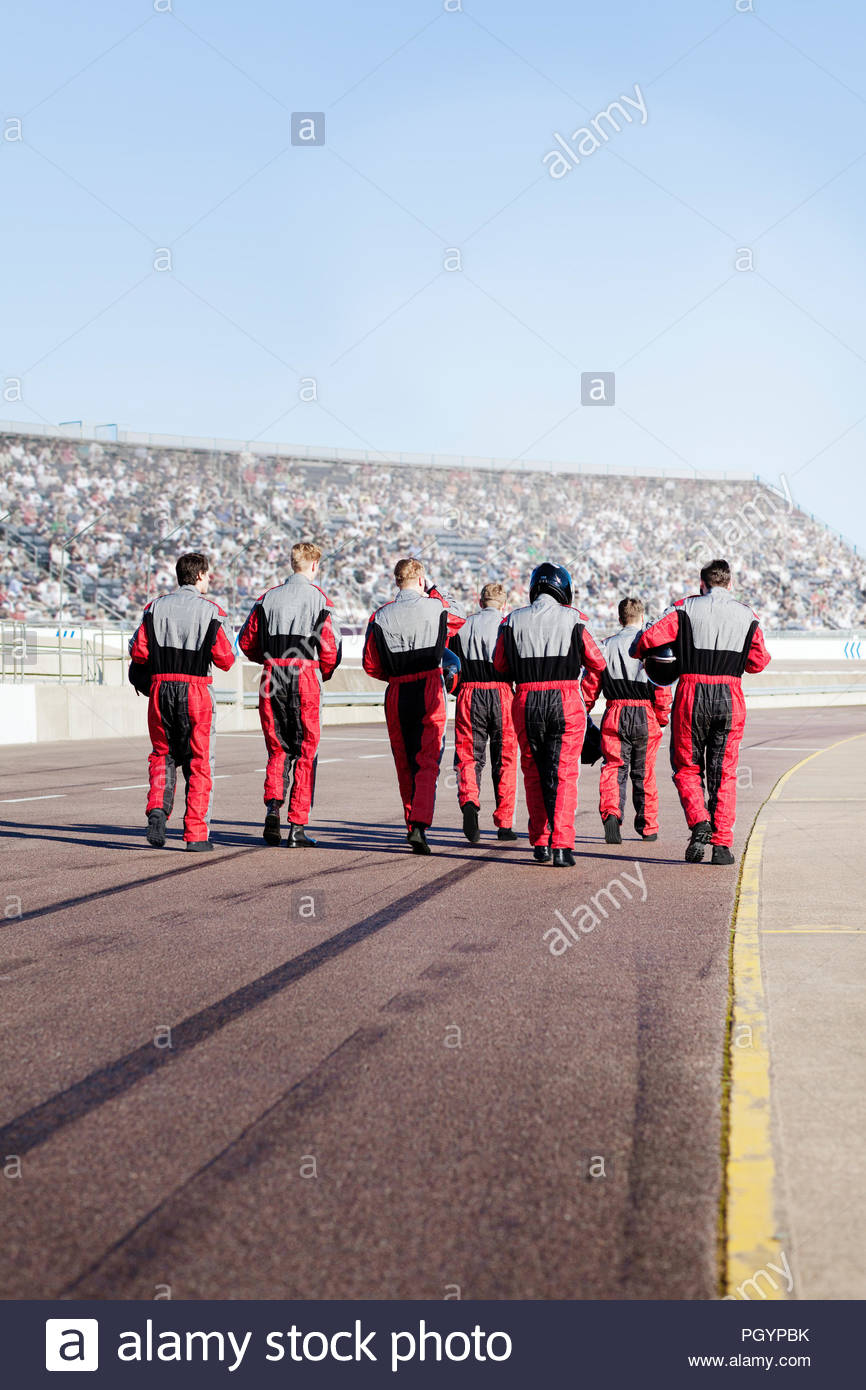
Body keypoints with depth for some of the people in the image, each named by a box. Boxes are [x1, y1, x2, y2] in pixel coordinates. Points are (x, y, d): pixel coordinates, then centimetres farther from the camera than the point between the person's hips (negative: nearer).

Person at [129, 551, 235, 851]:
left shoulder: (156, 607, 5)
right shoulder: (211, 611, -3)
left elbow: (138, 652, -2)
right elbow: (225, 660, -6)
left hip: (160, 688, 3)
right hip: (195, 690, -3)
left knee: (162, 754, 19)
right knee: (199, 762, 6)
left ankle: (157, 807, -4)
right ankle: (196, 834, 5)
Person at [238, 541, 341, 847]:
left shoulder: (268, 598, 7)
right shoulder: (320, 599, -3)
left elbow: (246, 641, 7)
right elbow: (331, 648, -7)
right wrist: (323, 674, 13)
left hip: (272, 679, 3)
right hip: (306, 678, -3)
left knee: (278, 749, 14)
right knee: (306, 753, 5)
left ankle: (272, 805, -9)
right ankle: (297, 828, 3)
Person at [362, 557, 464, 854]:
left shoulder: (381, 616, -1)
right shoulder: (436, 607, -3)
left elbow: (370, 665, 1)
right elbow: (458, 621, 21)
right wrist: (434, 592, 25)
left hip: (397, 694, 2)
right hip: (431, 690, -2)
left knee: (404, 763, 14)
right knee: (427, 762, -4)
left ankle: (412, 823, 23)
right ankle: (420, 826, -19)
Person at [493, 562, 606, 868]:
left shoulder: (513, 620, 3)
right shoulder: (573, 619, -3)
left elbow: (500, 665, 10)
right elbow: (597, 664, 2)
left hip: (526, 702, 2)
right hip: (566, 703, -2)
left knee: (534, 775, 15)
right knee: (563, 775, 1)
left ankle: (540, 842, 20)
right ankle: (561, 845, -8)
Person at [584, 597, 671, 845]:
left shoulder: (606, 645, 4)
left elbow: (590, 683, 2)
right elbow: (662, 686, -5)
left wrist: (582, 713, 11)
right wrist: (662, 718, 4)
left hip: (615, 714, 0)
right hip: (645, 715, 0)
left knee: (613, 769, -1)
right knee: (644, 773, 12)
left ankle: (611, 813, -26)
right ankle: (648, 827, 22)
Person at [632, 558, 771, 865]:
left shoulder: (686, 608, -1)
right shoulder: (747, 616, 7)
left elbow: (649, 638, -8)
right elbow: (759, 661, 13)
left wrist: (637, 650, 14)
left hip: (692, 694, -2)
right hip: (730, 697, 2)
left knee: (687, 767, 12)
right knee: (723, 773, 9)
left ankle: (699, 822, -10)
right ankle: (722, 844, 6)